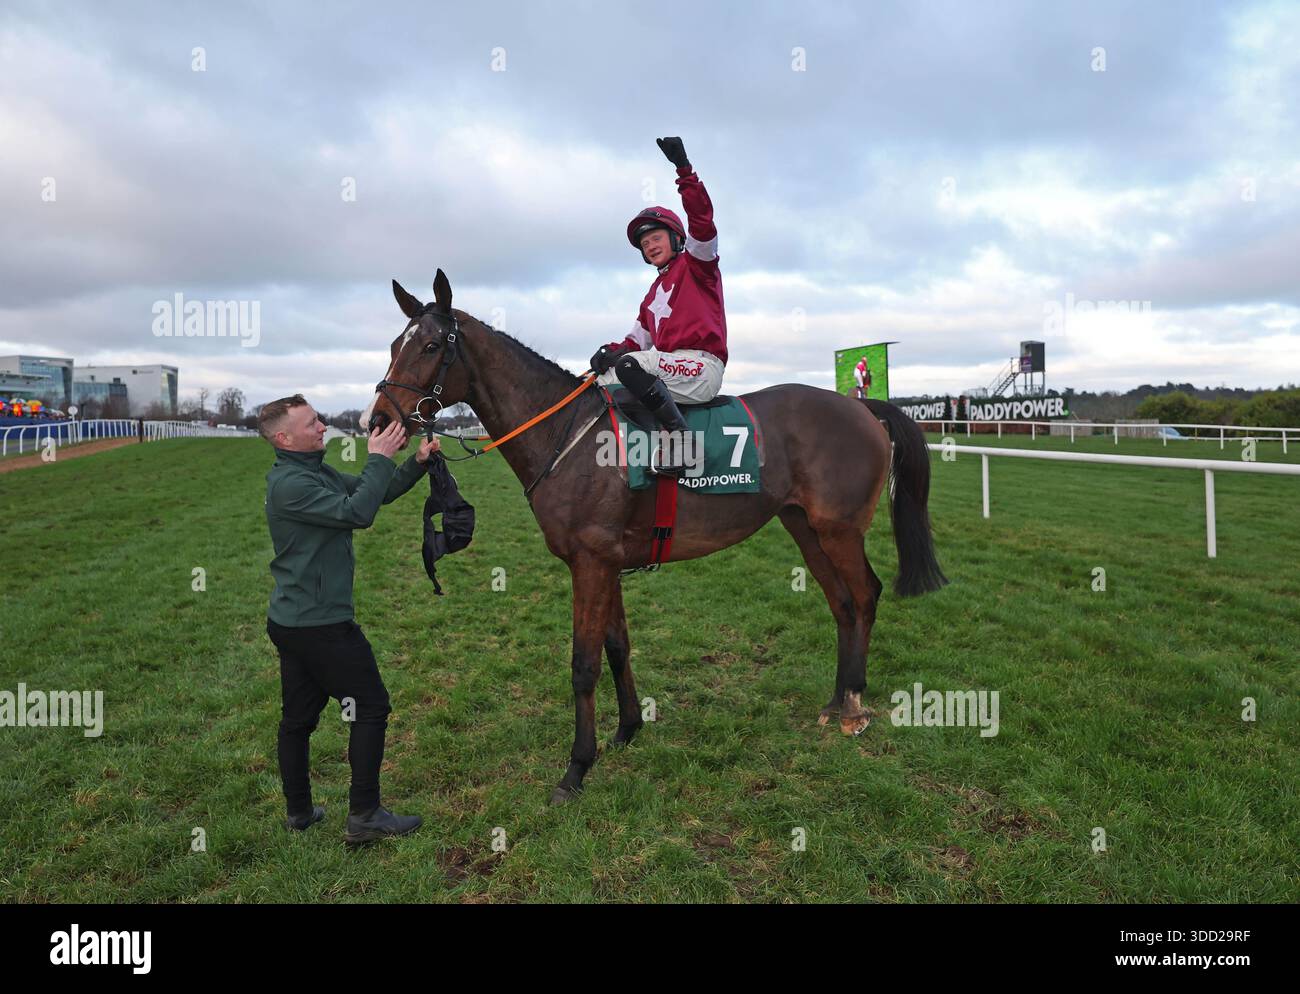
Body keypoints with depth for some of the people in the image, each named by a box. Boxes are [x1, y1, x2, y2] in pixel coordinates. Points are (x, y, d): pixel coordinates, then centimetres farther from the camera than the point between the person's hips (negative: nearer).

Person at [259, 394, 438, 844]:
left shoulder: (318, 472, 12)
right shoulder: (289, 484, -19)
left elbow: (376, 493, 16)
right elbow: (357, 512, -28)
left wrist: (417, 463, 2)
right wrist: (380, 459, -20)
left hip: (291, 621, 10)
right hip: (321, 625, -10)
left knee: (297, 717, 15)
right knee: (371, 708, -1)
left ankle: (299, 812, 26)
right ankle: (364, 815, 5)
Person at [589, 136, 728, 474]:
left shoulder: (696, 264, 6)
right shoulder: (655, 290, 28)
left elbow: (702, 219, -13)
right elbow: (639, 336, 22)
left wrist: (684, 170, -23)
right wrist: (613, 350, 1)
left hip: (702, 364, -9)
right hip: (671, 365, 9)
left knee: (629, 365, -31)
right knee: (604, 379, 5)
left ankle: (680, 436, -32)